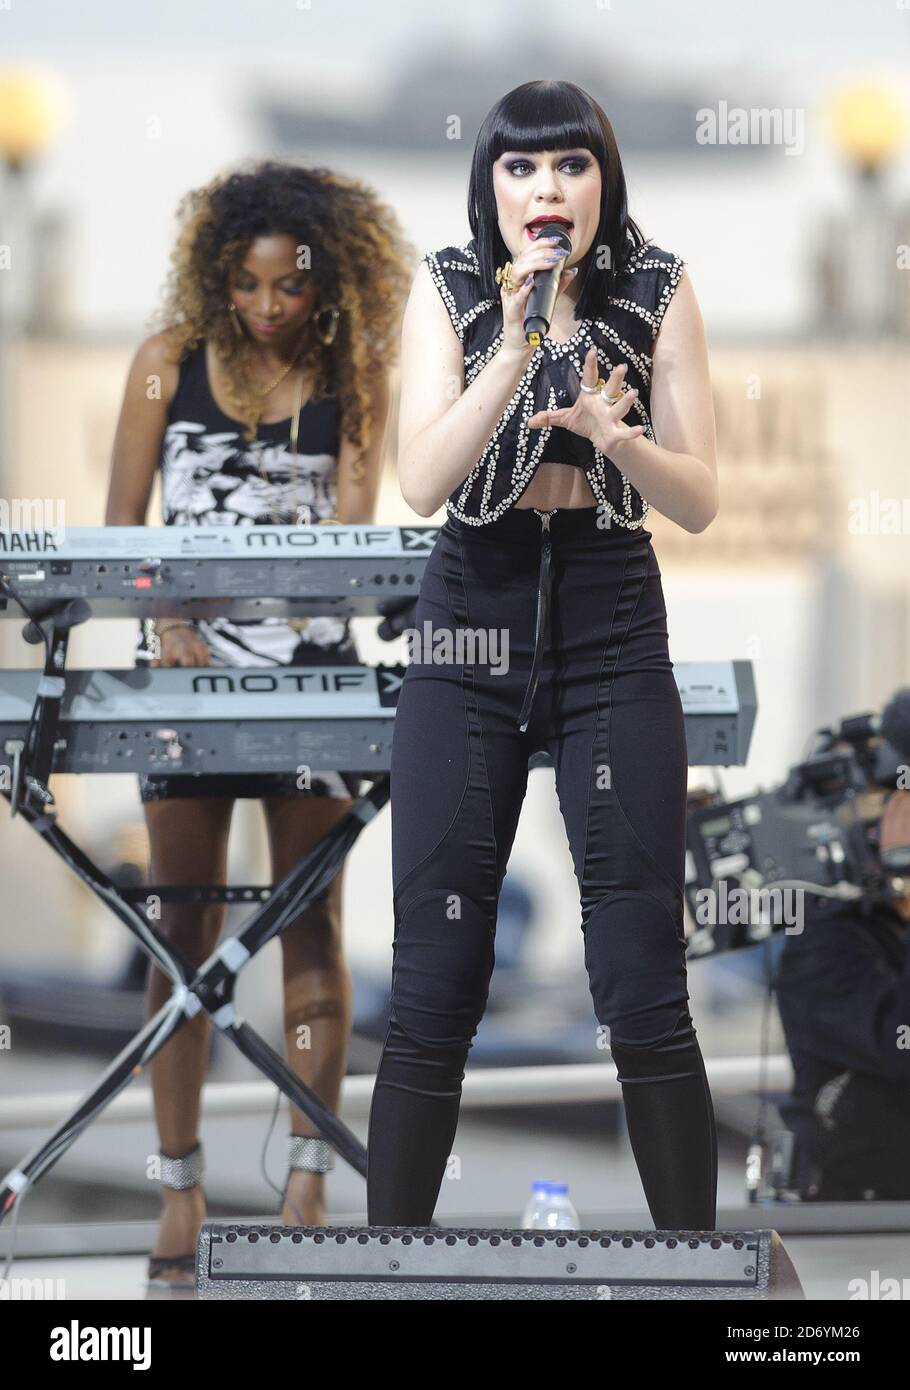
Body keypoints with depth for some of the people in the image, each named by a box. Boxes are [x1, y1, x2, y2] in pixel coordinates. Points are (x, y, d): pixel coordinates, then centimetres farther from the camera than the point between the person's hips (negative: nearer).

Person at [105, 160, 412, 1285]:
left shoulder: (351, 377, 2)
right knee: (187, 931, 1)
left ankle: (307, 1186, 4)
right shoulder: (172, 359, 2)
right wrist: (170, 625, -14)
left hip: (312, 664, 0)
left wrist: (319, 595, -24)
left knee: (311, 925, 0)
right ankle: (180, 1196, 5)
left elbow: (355, 520, -5)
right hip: (186, 662, 0)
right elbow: (122, 520, 1)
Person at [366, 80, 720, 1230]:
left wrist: (607, 428, -22)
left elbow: (698, 500, -2)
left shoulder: (657, 290, -2)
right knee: (433, 994, -1)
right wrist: (515, 349, -25)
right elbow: (421, 483, -13)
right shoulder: (449, 288, -2)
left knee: (643, 988, -6)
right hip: (470, 635, 0)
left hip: (615, 639, 0)